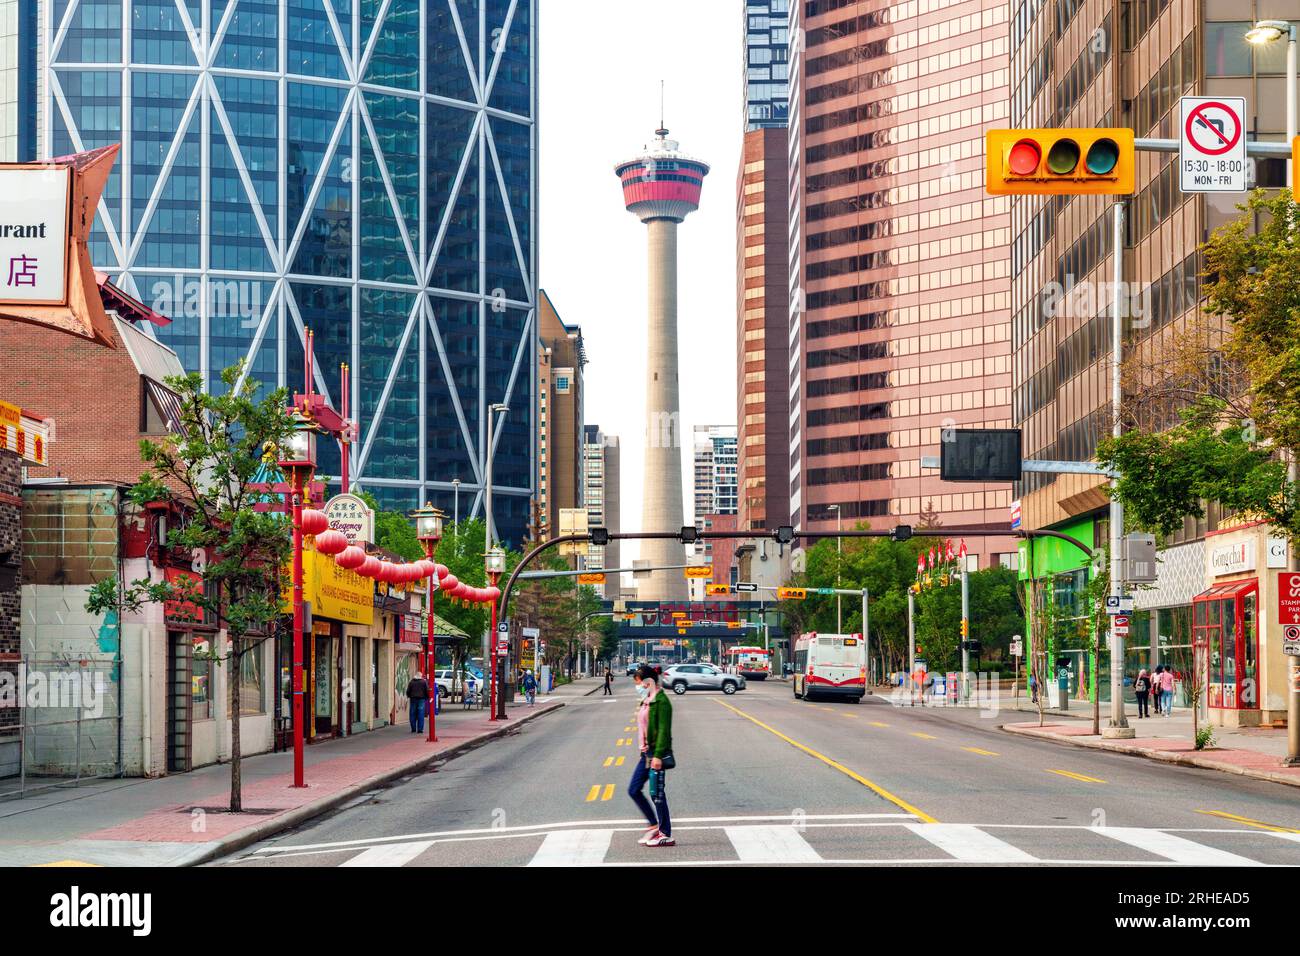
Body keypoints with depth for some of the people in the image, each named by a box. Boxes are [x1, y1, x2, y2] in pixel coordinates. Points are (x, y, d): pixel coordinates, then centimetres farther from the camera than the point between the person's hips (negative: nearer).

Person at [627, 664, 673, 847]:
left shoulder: (661, 701, -14)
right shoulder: (646, 701, 15)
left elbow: (664, 730, -19)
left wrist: (658, 755, -23)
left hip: (657, 753, -10)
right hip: (646, 753, 10)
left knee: (657, 793, -5)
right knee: (633, 790, 10)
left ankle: (666, 835, 2)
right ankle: (654, 825, 20)